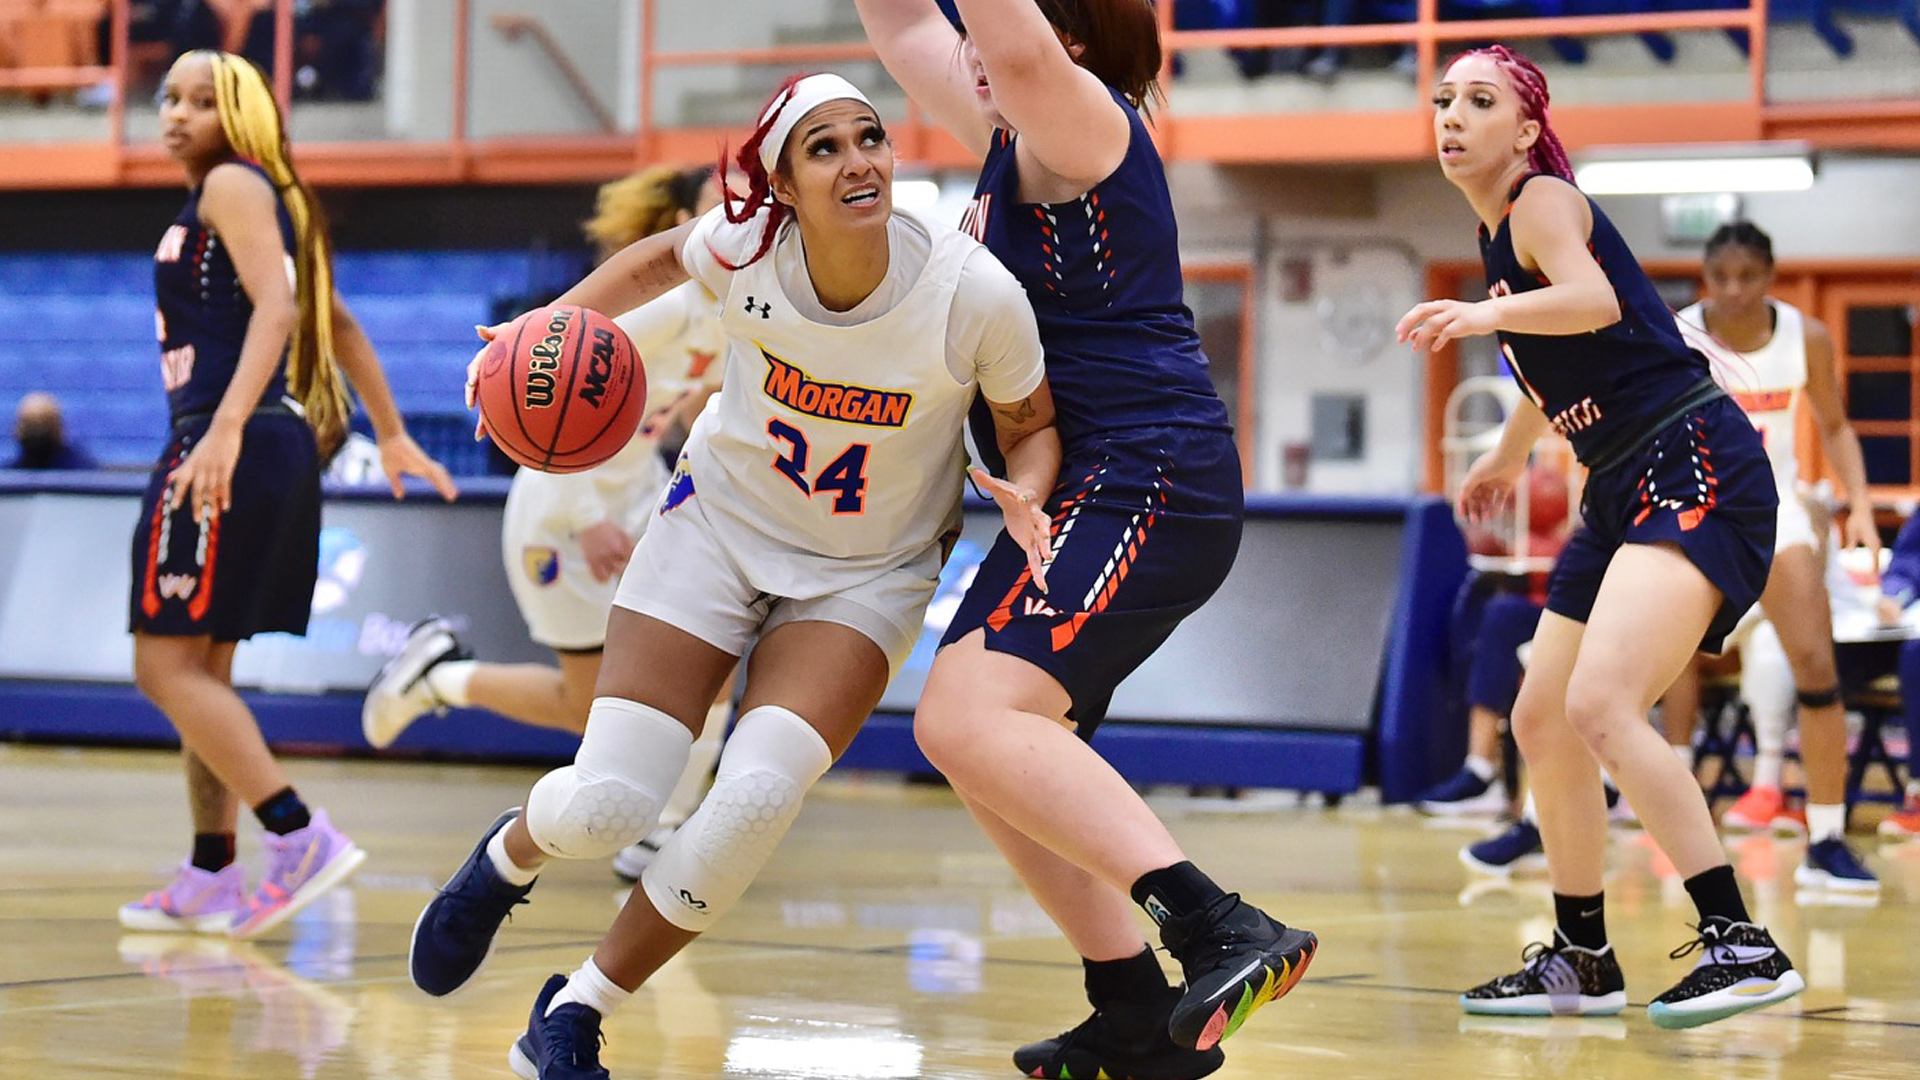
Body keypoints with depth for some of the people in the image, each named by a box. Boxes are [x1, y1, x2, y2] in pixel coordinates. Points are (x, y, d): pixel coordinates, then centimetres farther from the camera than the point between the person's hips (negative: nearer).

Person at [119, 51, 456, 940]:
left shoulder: (233, 184, -6)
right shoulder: (265, 200, 23)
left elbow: (276, 305, -20)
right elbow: (335, 323, 28)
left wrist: (225, 427, -32)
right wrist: (391, 436, 33)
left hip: (231, 450, -10)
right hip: (278, 448, 10)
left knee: (166, 666, -10)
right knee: (202, 670, 14)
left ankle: (303, 838, -17)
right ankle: (210, 881, 17)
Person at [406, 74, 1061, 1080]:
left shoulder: (976, 295, -25)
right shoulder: (747, 245, -21)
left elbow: (1031, 424, -6)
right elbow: (661, 258, 4)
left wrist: (1025, 492, -29)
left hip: (868, 571, -1)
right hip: (722, 522, 1)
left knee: (756, 797, -24)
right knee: (599, 810, -10)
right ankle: (510, 858, 31)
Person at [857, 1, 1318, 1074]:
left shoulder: (1086, 120, -8)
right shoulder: (1011, 135, 18)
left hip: (1150, 478, -11)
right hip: (1087, 491, 11)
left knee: (969, 718, -26)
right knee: (990, 742, 18)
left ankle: (1224, 934, -35)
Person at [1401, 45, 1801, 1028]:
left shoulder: (1543, 200, -8)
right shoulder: (1499, 234, 18)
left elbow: (1594, 300, -30)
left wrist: (1486, 314, -45)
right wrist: (1506, 455, 50)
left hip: (1694, 469, -10)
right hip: (1622, 493, 10)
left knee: (1599, 704, -27)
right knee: (1541, 725, 13)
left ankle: (1742, 944, -28)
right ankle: (1581, 962, 27)